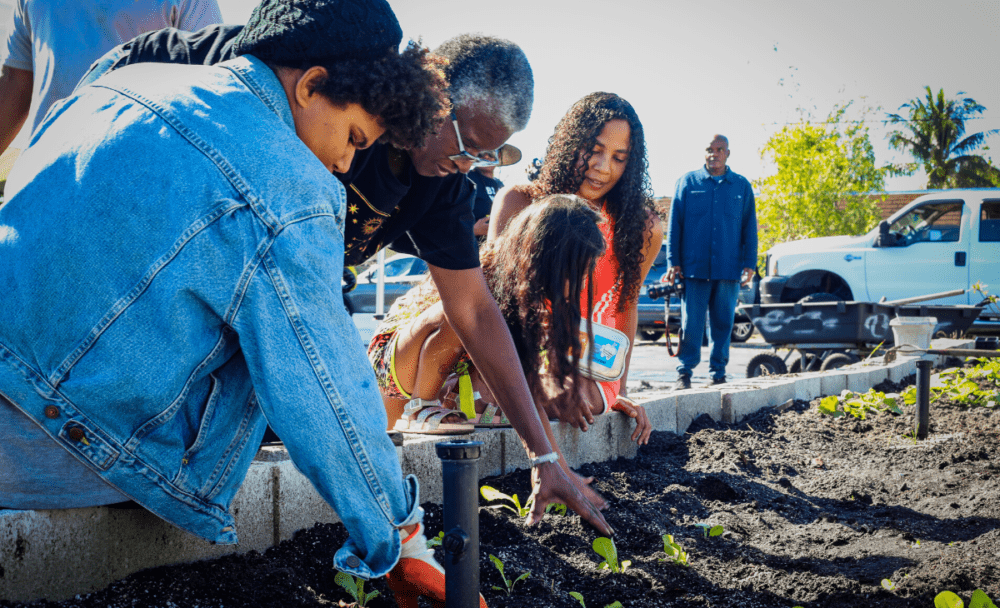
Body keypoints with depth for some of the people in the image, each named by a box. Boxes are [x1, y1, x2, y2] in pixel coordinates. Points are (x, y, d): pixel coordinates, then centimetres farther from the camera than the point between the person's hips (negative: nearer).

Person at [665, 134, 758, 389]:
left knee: (723, 323, 5)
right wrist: (673, 261, 0)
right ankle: (684, 373, 5)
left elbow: (749, 228, 12)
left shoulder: (741, 186, 11)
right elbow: (674, 224, 7)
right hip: (694, 267, -1)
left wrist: (749, 264, 5)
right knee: (691, 323, -2)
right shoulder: (687, 182, 8)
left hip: (728, 270, 1)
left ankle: (718, 373, 14)